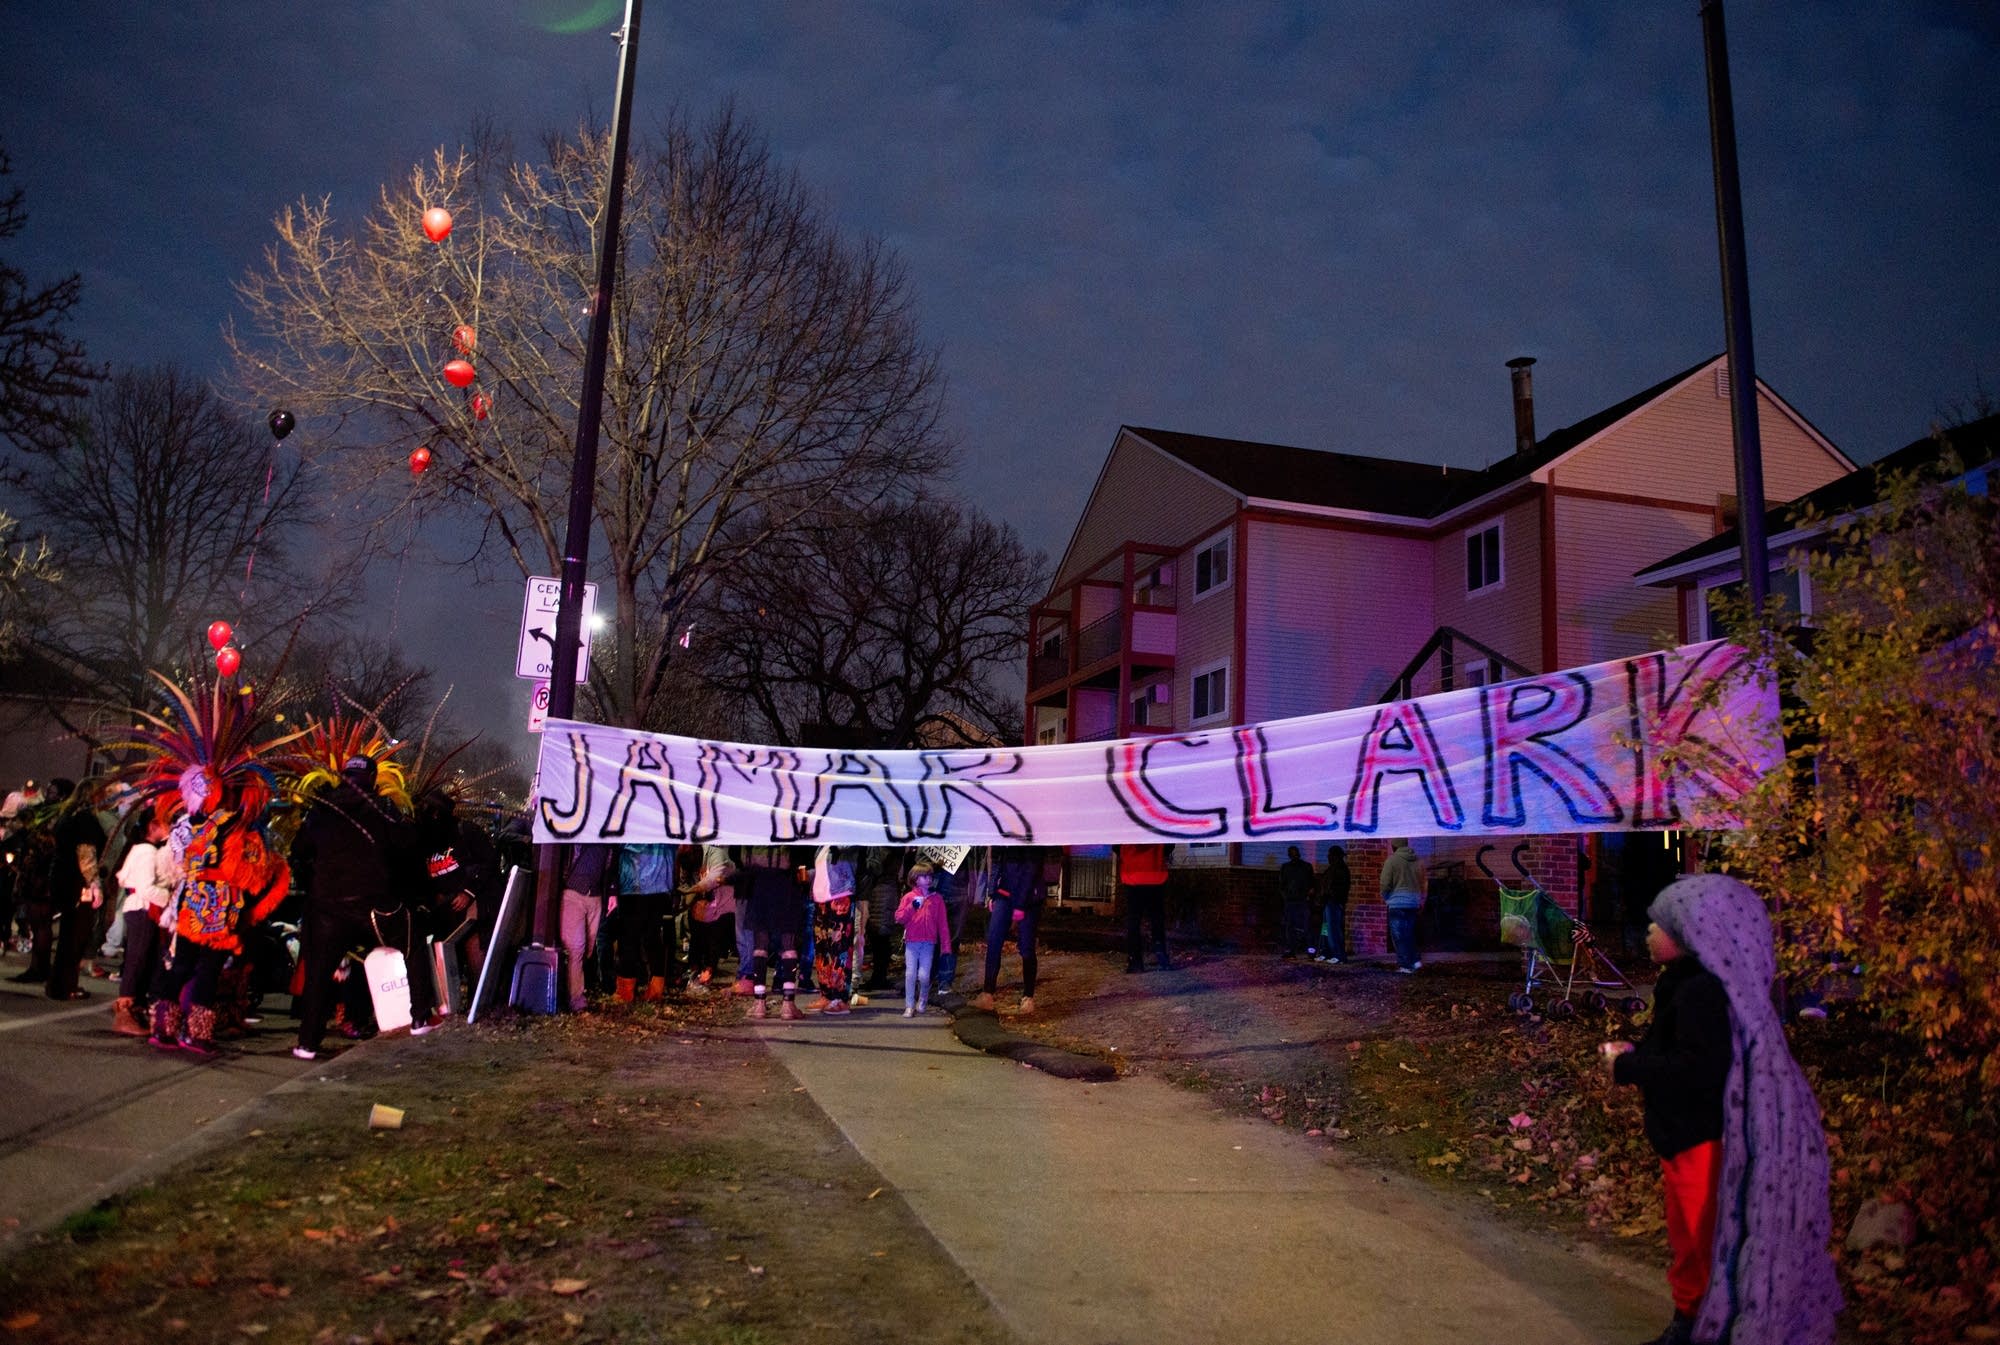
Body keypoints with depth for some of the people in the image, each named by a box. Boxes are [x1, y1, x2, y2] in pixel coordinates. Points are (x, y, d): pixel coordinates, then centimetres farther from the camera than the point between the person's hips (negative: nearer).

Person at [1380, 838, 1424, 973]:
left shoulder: (1392, 860, -11)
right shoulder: (1417, 861, 7)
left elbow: (1385, 883, -10)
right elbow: (1422, 883, 11)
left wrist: (1384, 897, 7)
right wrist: (1421, 901, 21)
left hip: (1397, 902, -6)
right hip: (1414, 902, 6)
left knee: (1399, 936, 1)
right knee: (1409, 934, 19)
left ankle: (1405, 965, 1)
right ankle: (1416, 960, 14)